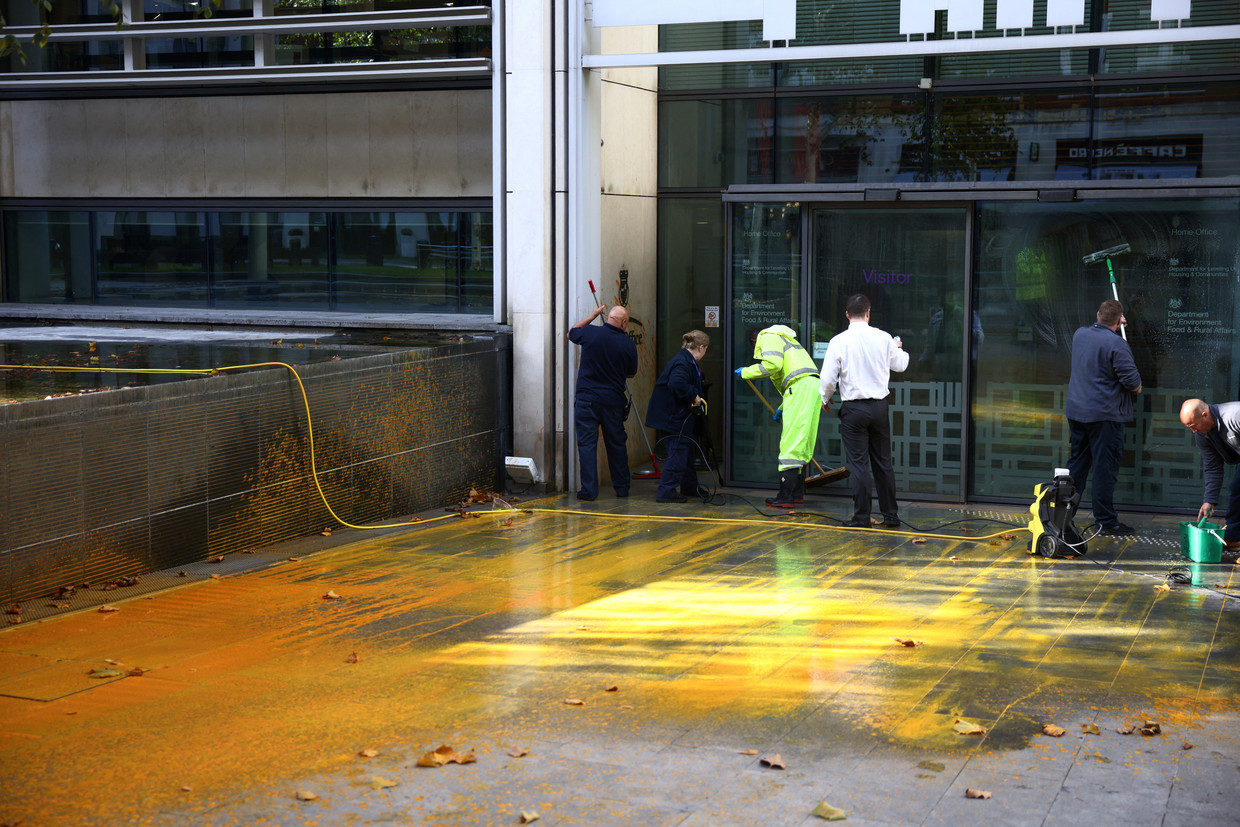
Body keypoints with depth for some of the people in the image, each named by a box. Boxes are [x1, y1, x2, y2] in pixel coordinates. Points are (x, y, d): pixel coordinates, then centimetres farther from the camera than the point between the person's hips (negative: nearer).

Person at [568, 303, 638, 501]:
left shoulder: (591, 333, -8)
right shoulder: (628, 345, -3)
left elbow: (571, 334, 15)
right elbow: (631, 373, 12)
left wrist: (592, 316, 23)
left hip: (587, 399, -2)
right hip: (614, 401, 2)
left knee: (587, 443, 0)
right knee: (616, 443, 13)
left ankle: (589, 489, -4)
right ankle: (622, 487, 22)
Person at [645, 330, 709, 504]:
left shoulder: (687, 361, 12)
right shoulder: (683, 363, -22)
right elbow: (676, 384, -38)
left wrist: (696, 399, 12)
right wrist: (694, 395, -26)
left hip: (678, 415, 11)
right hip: (672, 416, -11)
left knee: (686, 450, 20)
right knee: (678, 452, -7)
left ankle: (690, 487, 33)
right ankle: (665, 492, -3)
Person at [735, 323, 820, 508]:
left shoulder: (767, 337, 5)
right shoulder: (785, 339, 34)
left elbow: (773, 364, -15)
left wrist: (746, 372, -2)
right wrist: (782, 408, 33)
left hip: (801, 387, -10)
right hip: (812, 386, 10)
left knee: (791, 444, -10)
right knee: (800, 444, 14)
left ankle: (786, 496, -12)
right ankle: (797, 494, 17)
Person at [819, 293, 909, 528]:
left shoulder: (838, 341, -10)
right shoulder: (884, 338, -2)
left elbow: (828, 378, -8)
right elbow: (900, 365, 15)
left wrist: (825, 399, 13)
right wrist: (899, 347, 37)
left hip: (853, 408, -3)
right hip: (879, 406, 3)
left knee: (858, 464, 1)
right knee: (883, 462, 12)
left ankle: (861, 518, 2)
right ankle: (891, 515, 17)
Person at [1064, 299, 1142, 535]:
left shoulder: (1079, 335, 5)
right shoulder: (1117, 344, -17)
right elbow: (1131, 380, -17)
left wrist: (1115, 325, 39)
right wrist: (1137, 388, 4)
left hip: (1076, 411, 7)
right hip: (1104, 415, -7)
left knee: (1076, 463, 16)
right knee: (1105, 468, -1)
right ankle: (1106, 521, 2)